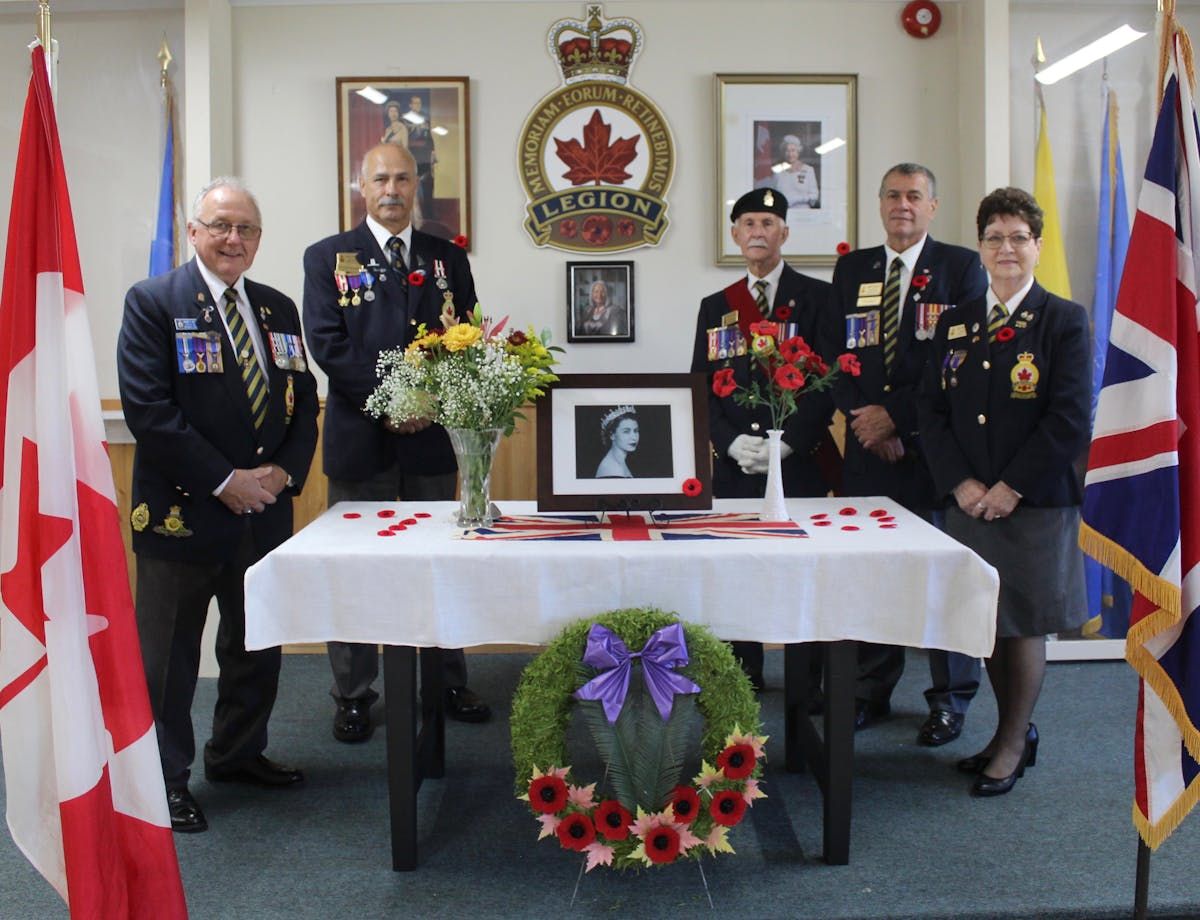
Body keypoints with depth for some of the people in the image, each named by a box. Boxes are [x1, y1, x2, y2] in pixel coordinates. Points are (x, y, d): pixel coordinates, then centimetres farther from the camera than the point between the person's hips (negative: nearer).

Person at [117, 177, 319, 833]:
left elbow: (303, 401, 12)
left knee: (257, 643, 17)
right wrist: (224, 482, -17)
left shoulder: (278, 309, 12)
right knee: (168, 653, 4)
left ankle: (238, 753, 34)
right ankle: (165, 775, 18)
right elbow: (148, 409, -15)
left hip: (264, 508, 6)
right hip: (181, 510, -6)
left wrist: (283, 471, -6)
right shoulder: (153, 302, -7)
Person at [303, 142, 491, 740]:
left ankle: (447, 685, 22)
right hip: (360, 439, -2)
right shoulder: (328, 257, 3)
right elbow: (326, 343, -6)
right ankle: (353, 696, 15)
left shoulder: (448, 258, 11)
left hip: (431, 438, 2)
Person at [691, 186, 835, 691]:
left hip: (799, 462, -3)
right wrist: (733, 442, -7)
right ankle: (743, 683, 14)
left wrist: (788, 443, -13)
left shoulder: (817, 298, 3)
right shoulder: (715, 307, 14)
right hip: (733, 466, 3)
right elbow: (701, 386, 9)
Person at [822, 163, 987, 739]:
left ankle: (949, 701, 14)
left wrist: (897, 416, -9)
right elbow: (835, 354, 11)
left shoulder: (961, 268, 3)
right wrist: (864, 420, -3)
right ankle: (871, 691, 17)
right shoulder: (852, 269, 15)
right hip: (867, 449, 3)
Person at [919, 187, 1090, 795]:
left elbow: (1071, 420, -10)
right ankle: (1012, 732, 28)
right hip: (969, 500, 4)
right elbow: (933, 410, 6)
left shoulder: (1063, 321, -3)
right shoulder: (955, 323, 10)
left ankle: (1013, 745, 19)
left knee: (1025, 624, 4)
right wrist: (961, 483, -7)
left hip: (1035, 501, -4)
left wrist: (1010, 488, -14)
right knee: (987, 623, 11)